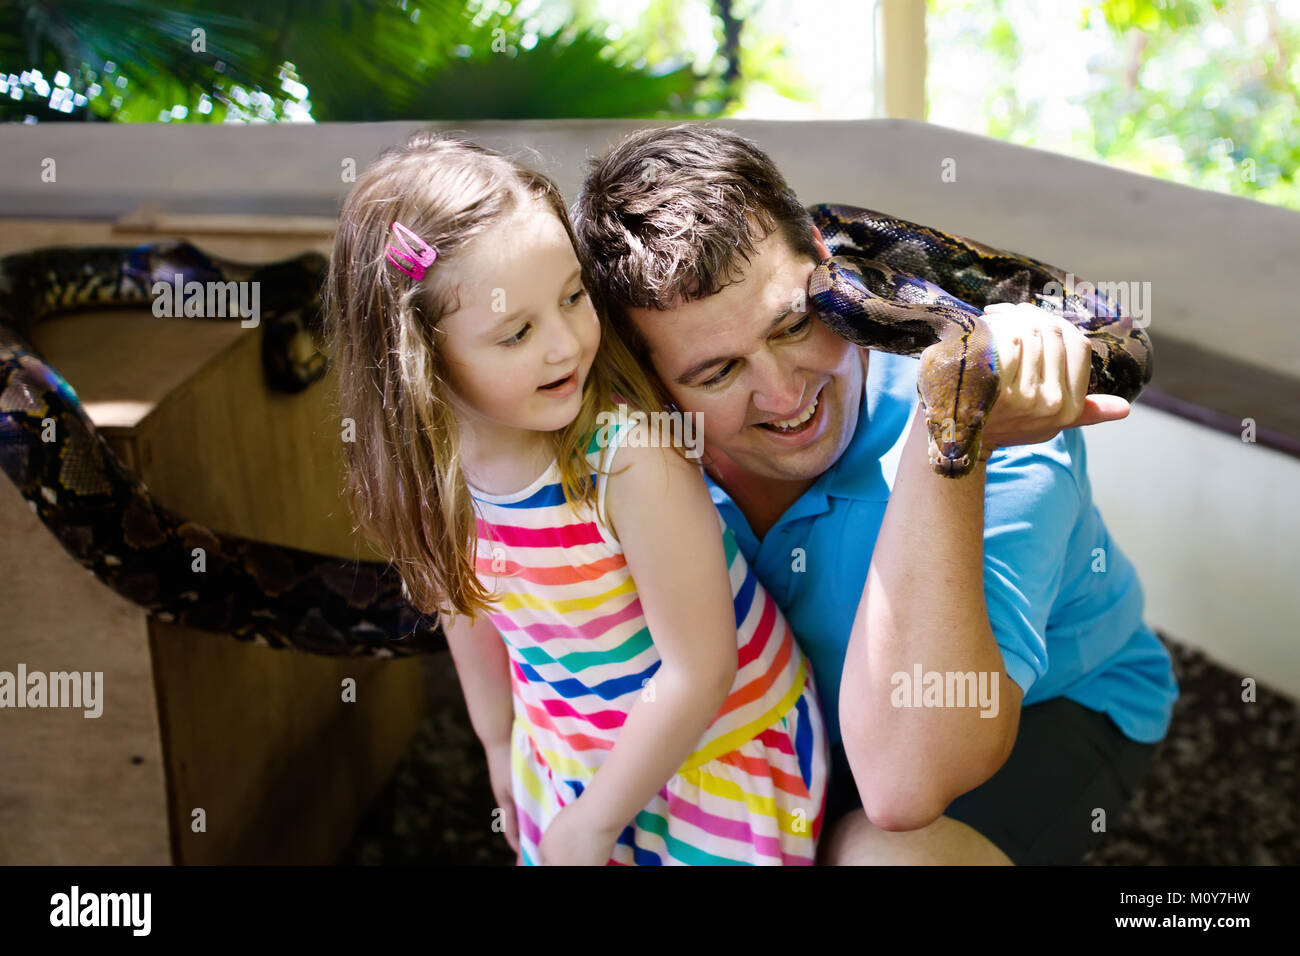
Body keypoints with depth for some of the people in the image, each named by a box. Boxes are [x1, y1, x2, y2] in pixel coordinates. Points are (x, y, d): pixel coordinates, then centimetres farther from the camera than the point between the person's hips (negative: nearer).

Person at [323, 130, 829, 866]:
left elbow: (698, 671, -24)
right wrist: (499, 742, 15)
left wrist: (594, 821, -15)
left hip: (716, 756, -4)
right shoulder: (428, 462, -15)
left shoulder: (631, 454, -31)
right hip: (568, 760, 4)